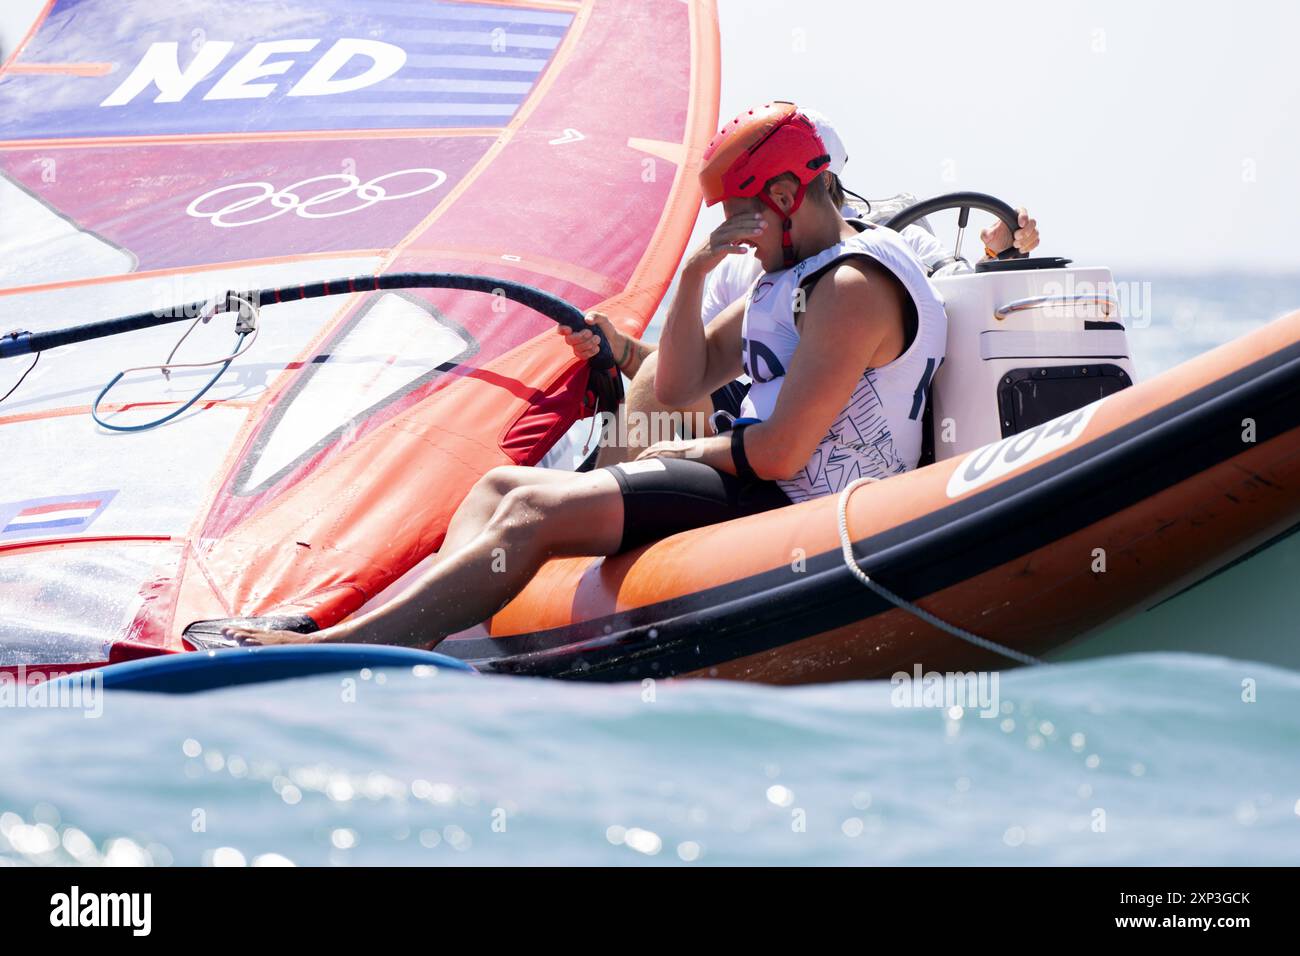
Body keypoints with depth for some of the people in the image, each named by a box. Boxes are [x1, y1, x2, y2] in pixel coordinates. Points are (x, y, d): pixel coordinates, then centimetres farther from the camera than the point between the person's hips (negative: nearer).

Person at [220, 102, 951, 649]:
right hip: (760, 490, 11)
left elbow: (780, 453, -22)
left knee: (535, 512, -21)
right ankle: (404, 646, -16)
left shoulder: (853, 286, -15)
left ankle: (328, 652, -23)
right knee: (501, 486, 5)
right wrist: (694, 277, 1)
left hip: (800, 512, -11)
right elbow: (678, 389, 16)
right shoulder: (795, 275, 19)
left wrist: (681, 454, -4)